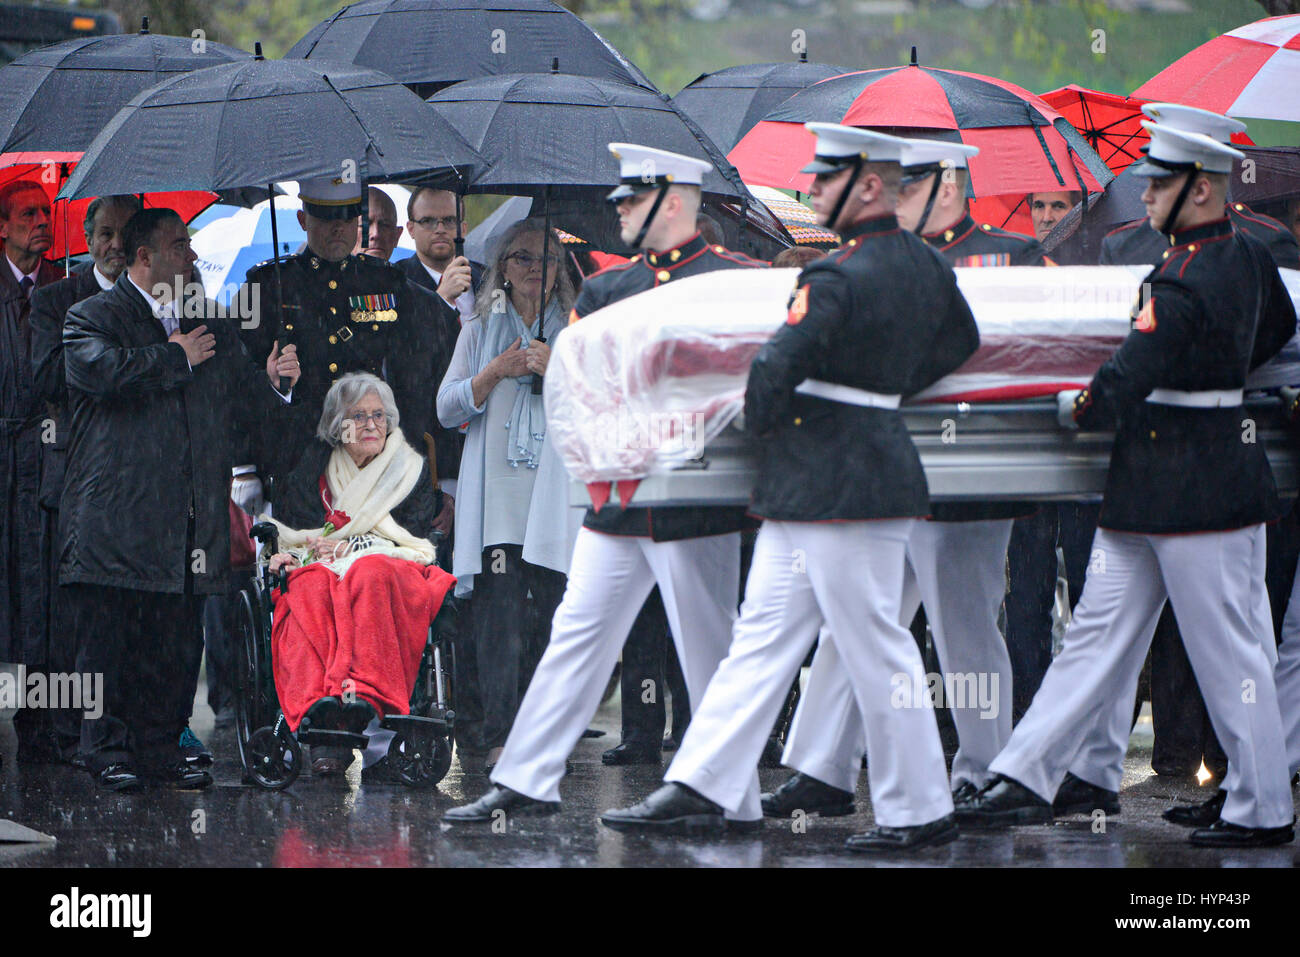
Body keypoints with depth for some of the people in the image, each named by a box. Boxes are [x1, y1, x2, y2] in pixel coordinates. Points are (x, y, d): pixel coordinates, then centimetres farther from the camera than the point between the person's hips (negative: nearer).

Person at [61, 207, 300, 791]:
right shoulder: (91, 318, 3)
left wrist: (272, 383, -3)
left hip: (185, 520, 5)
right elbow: (107, 372, -19)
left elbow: (245, 410, 19)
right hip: (115, 518, -5)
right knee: (107, 642, -4)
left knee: (176, 647, 4)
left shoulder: (210, 329, 20)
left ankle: (159, 748, 11)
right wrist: (176, 358, -6)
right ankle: (108, 751, 2)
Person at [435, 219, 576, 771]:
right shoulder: (481, 331, 15)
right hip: (495, 495, -1)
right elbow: (447, 408, 9)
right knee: (500, 611, -13)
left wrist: (556, 370, -8)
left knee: (548, 614, -4)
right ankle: (497, 735, -18)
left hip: (555, 495, 1)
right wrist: (496, 372, -6)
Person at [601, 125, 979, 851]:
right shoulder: (926, 264, 8)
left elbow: (777, 370, -22)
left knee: (876, 654, -1)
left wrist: (763, 426, -1)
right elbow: (962, 341, 23)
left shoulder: (840, 279, -20)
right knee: (764, 634, 10)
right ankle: (699, 789, 12)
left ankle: (921, 812, 7)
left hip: (839, 487, -10)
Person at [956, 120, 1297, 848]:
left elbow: (1123, 384, -22)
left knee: (1228, 652, 0)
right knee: (1100, 630, 8)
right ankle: (1029, 779, 10)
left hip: (1193, 491, -10)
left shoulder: (1182, 285, -22)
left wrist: (1078, 409, -2)